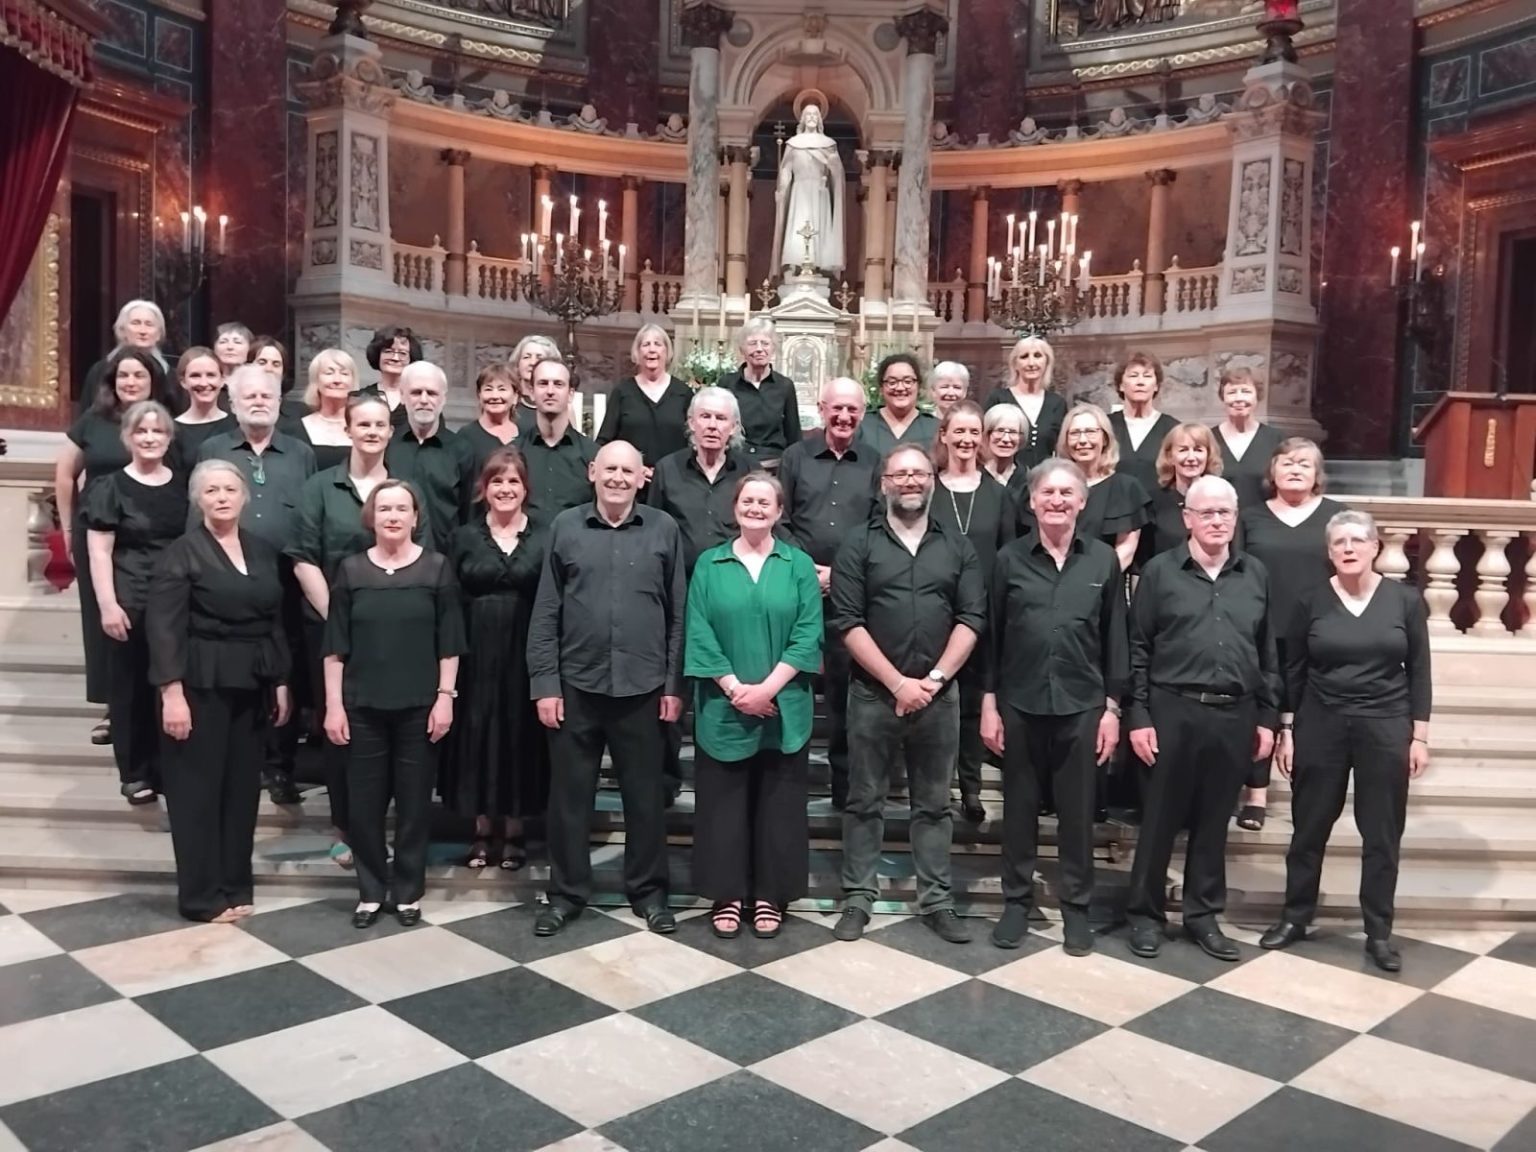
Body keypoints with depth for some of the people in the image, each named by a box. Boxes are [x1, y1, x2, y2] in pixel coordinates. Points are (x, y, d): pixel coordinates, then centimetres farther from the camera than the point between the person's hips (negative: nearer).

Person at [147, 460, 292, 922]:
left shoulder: (263, 551, 10)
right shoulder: (182, 553, -6)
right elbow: (163, 627, -12)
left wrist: (281, 682, 10)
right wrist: (172, 693, -19)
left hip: (251, 686, 5)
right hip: (201, 684, -5)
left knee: (243, 785, 10)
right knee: (198, 787, 2)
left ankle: (235, 887, 21)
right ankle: (202, 895, 11)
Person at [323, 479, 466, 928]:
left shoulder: (436, 567, 0)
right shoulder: (351, 569, 3)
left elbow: (449, 642, 0)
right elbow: (335, 646, 3)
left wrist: (445, 697, -6)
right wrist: (333, 704, -2)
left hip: (418, 705, -1)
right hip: (363, 705, 1)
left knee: (414, 800, 6)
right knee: (364, 801, 6)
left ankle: (408, 891, 20)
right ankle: (370, 891, 21)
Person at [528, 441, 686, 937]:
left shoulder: (664, 529, 2)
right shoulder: (565, 526, 3)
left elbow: (678, 612, 4)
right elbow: (545, 612, 2)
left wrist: (675, 683, 1)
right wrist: (544, 683, -3)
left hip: (643, 686, 0)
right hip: (576, 685, 1)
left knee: (645, 793, 9)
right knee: (570, 793, 9)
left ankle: (648, 890, 24)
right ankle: (567, 891, 24)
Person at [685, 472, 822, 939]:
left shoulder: (799, 565, 3)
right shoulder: (709, 565, 4)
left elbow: (808, 634, -4)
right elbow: (699, 634, -2)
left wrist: (767, 688, -14)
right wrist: (735, 689, -12)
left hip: (784, 710, 0)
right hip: (723, 709, 0)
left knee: (778, 805, 7)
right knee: (723, 804, 6)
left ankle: (770, 896, 19)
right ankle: (727, 895, 18)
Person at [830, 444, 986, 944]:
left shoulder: (958, 547, 8)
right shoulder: (859, 544, 1)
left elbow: (971, 618, 1)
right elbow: (847, 622, -7)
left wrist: (934, 679, -10)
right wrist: (898, 682, -12)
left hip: (940, 695, 2)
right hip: (873, 693, -2)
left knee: (933, 804, 10)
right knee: (865, 801, 6)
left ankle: (937, 901, 18)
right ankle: (858, 899, 15)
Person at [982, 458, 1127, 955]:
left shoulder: (1104, 560, 2)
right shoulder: (1010, 559, 1)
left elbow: (1115, 638, 4)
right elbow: (992, 634, 2)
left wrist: (1112, 707, 1)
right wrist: (989, 703, -1)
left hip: (1081, 705, 0)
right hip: (1020, 703, 0)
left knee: (1078, 811, 8)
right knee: (1019, 807, 10)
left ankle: (1076, 907, 22)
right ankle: (1017, 901, 24)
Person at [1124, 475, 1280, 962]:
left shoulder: (1255, 574, 9)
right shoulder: (1159, 570, -1)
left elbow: (1268, 651, 11)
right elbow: (1138, 650, -2)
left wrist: (1267, 716, 7)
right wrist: (1138, 716, -7)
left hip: (1235, 714, 3)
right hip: (1173, 709, -3)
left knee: (1214, 819, 11)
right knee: (1161, 816, 5)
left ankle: (1203, 914, 24)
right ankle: (1145, 913, 18)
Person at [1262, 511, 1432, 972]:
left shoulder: (1405, 599, -1)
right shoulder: (1312, 601, -2)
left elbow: (1419, 671, 3)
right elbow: (1293, 671, 2)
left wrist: (1419, 735, -1)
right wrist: (1286, 731, 0)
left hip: (1386, 728, 0)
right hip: (1320, 726, 0)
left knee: (1382, 833, 7)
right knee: (1310, 826, 8)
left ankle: (1379, 932, 19)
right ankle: (1295, 916, 23)